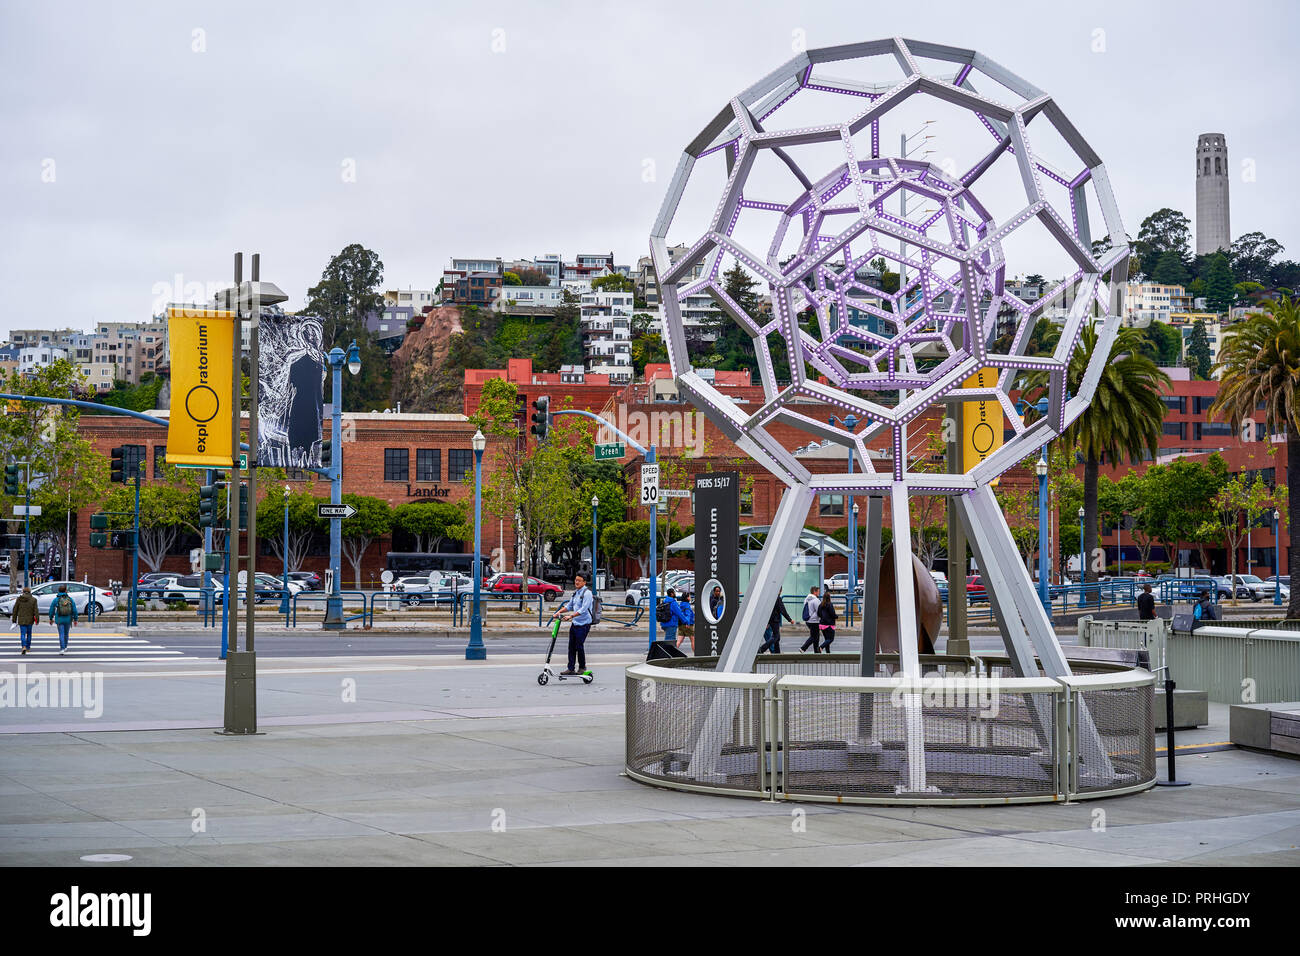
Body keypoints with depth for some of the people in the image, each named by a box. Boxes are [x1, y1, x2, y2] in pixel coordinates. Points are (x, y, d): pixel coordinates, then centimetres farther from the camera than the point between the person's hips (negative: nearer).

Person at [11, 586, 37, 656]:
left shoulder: (19, 599, -1)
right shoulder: (33, 599, -4)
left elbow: (15, 610, 2)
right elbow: (36, 610, -8)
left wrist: (14, 620, 8)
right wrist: (36, 620, -6)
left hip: (21, 619, -1)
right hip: (30, 620, 1)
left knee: (23, 634, 0)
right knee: (29, 633, 18)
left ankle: (24, 647, -22)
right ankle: (28, 647, 26)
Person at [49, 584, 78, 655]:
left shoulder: (56, 599, -5)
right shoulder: (70, 599, -2)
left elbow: (52, 610, 0)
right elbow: (74, 610, -1)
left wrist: (51, 619, 14)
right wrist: (75, 619, 9)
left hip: (59, 620, -2)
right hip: (68, 619, 2)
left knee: (61, 634, -1)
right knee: (66, 634, 19)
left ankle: (62, 649, -11)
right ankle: (65, 647, 34)